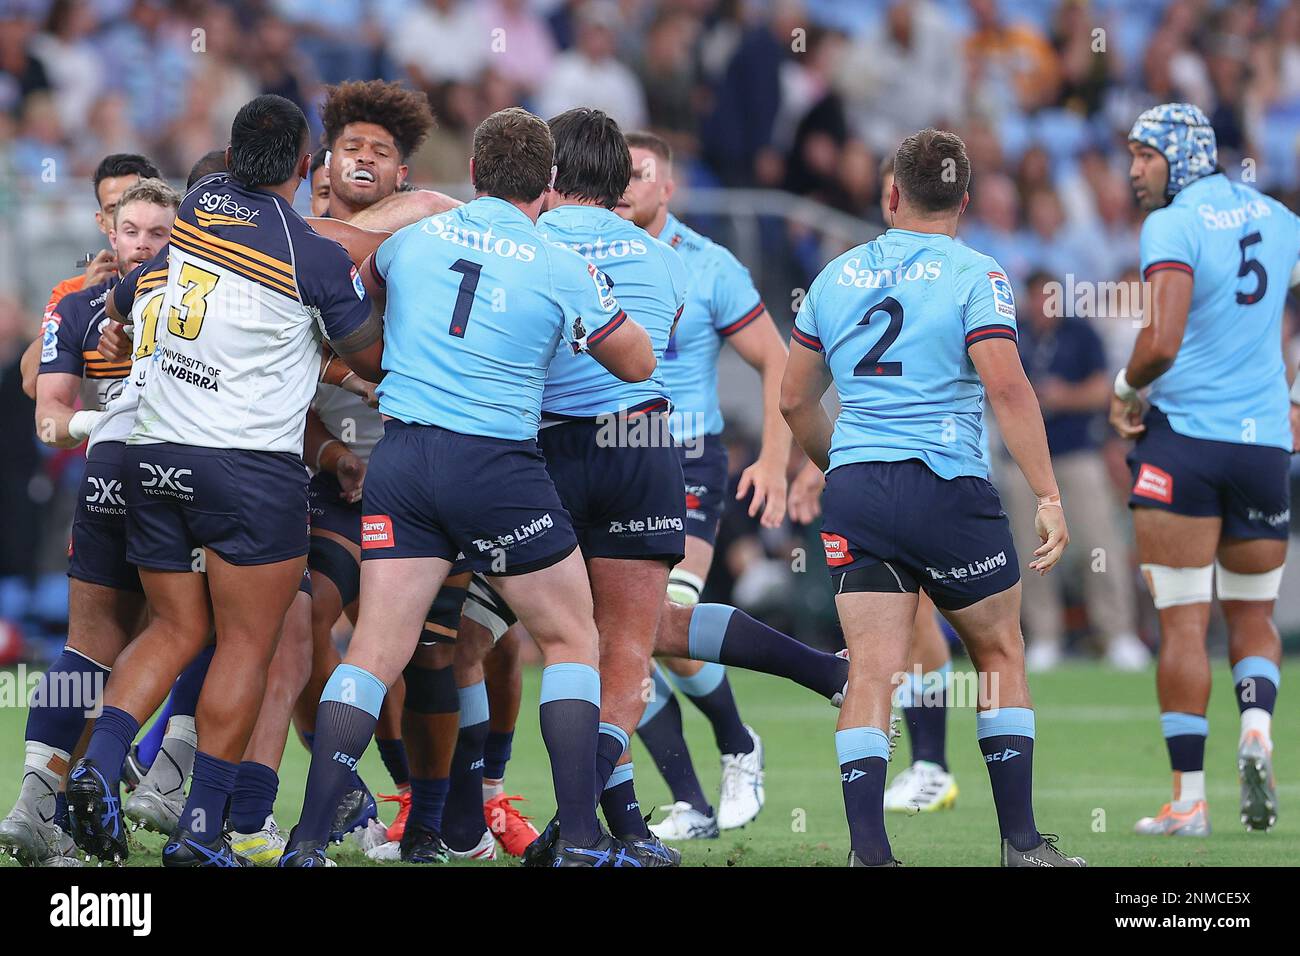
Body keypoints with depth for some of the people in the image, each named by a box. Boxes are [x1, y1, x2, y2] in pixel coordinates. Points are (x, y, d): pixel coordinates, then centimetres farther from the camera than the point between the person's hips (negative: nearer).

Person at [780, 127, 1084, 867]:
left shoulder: (838, 276, 12)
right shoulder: (975, 277, -3)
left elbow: (795, 401, 17)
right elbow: (1007, 388, -15)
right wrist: (1049, 496, -14)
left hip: (854, 493, 3)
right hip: (949, 492, -3)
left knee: (872, 672, -1)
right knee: (1000, 654, 12)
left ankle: (868, 850, -12)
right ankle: (1021, 841, 12)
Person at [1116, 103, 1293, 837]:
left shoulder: (1174, 227, -10)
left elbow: (1162, 342, -20)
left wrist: (1128, 389, -2)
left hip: (1185, 435, -5)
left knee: (1183, 622, -1)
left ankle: (1189, 800, -1)